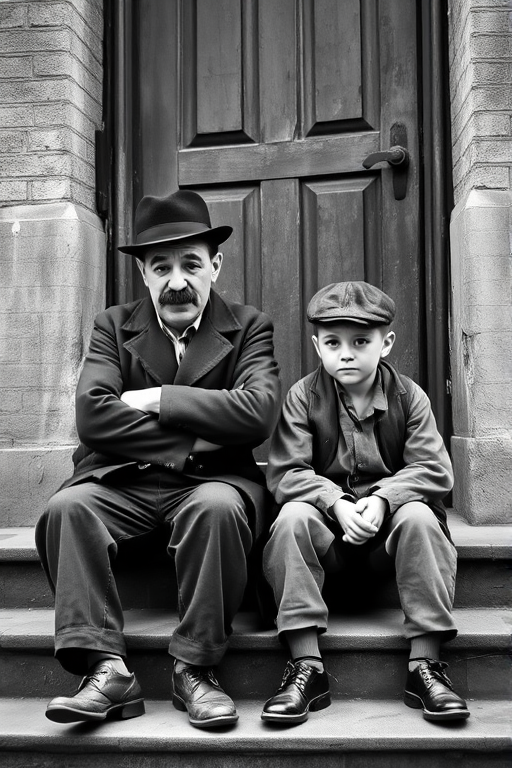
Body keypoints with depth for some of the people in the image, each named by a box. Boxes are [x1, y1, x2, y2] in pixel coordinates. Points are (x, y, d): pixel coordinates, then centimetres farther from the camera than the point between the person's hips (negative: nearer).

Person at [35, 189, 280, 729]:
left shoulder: (248, 327, 6)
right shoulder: (114, 326, 10)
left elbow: (258, 414, -12)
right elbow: (91, 415, -7)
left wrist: (157, 399, -10)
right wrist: (193, 437, -12)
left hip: (212, 481, -2)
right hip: (124, 481, 2)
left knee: (218, 508, -35)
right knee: (66, 507, -27)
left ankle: (194, 669, -22)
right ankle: (106, 670, -24)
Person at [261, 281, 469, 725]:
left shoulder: (409, 397, -1)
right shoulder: (303, 397, -3)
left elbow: (434, 470, -9)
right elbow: (287, 473, -11)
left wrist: (382, 499, -26)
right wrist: (337, 502, -28)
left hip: (390, 512, 0)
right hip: (327, 520, 0)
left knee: (419, 517, -31)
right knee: (292, 516, -31)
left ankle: (424, 664, -23)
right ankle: (308, 667, -27)